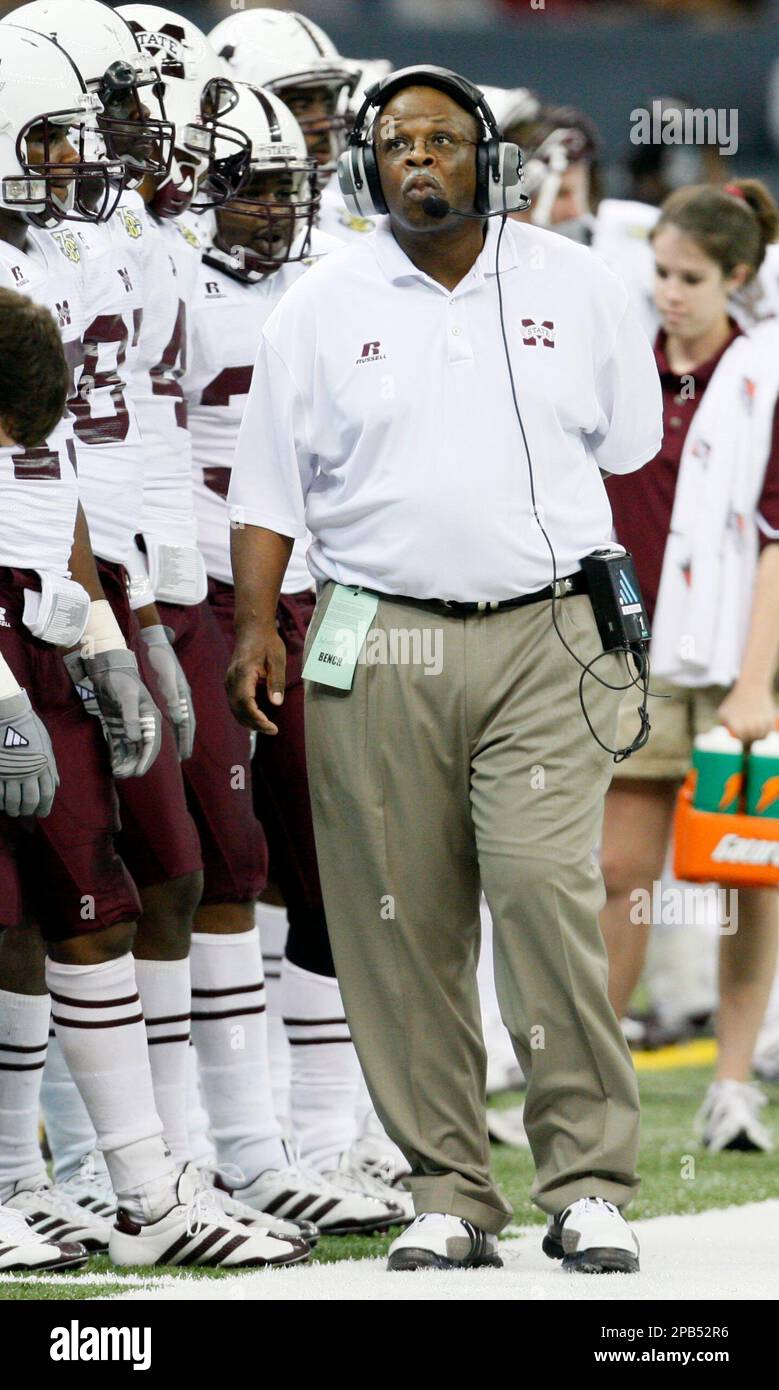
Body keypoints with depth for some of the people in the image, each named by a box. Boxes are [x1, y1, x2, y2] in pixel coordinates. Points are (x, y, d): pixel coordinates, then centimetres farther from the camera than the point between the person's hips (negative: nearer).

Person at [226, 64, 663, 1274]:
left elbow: (629, 445, 18)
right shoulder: (324, 306, 8)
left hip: (542, 641, -1)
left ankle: (589, 1184, -9)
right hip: (376, 651, 1)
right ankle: (450, 1195, 3)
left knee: (546, 889, -15)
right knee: (402, 921, -2)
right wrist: (256, 625, -2)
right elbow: (271, 478, 7)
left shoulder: (572, 286, 10)